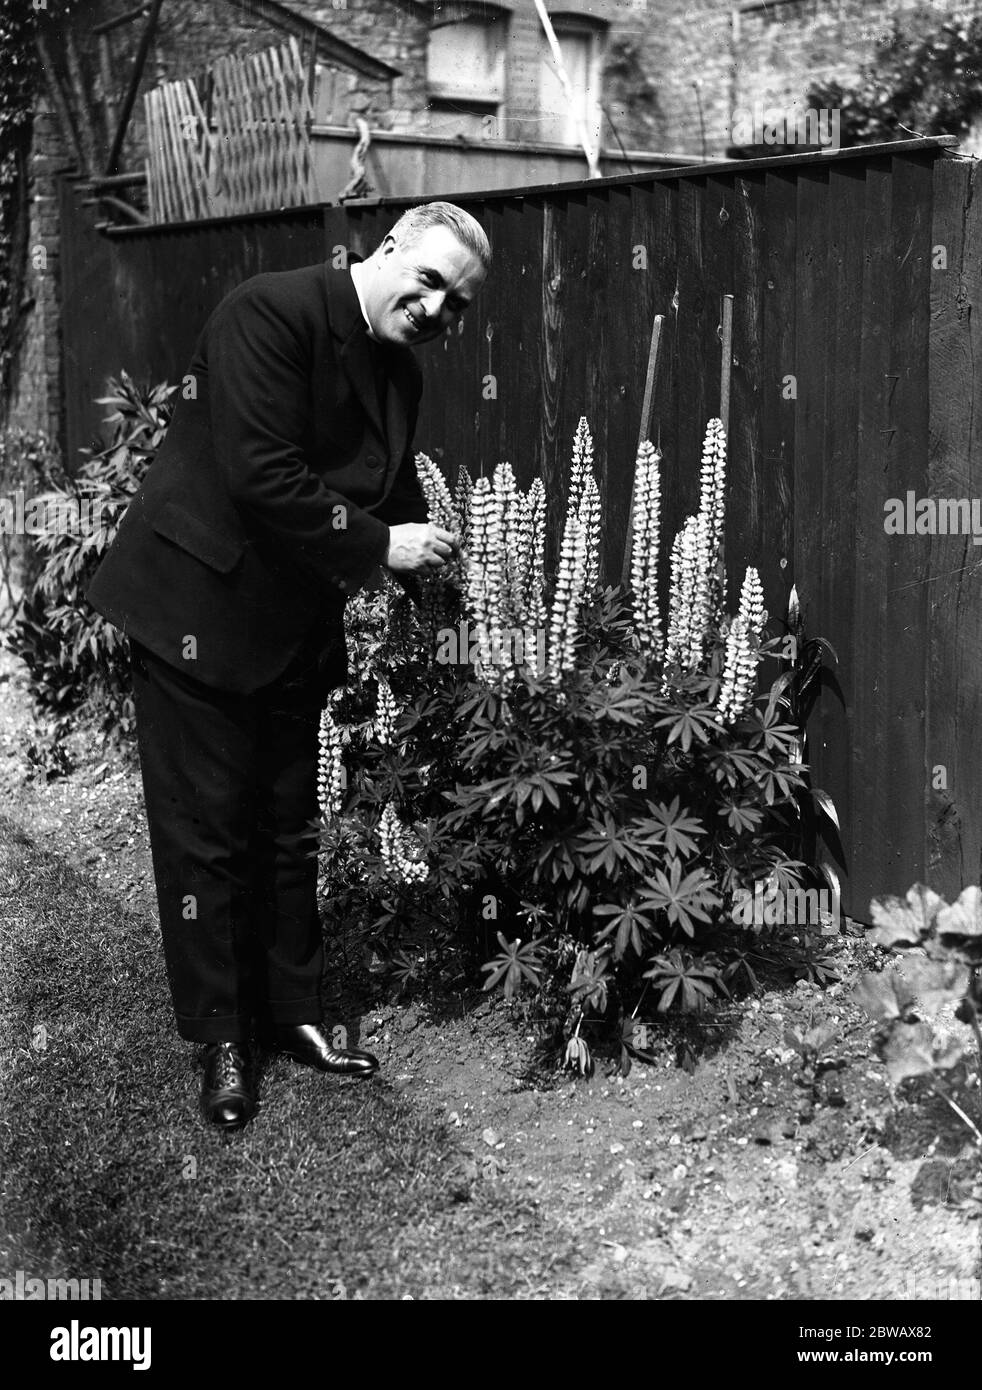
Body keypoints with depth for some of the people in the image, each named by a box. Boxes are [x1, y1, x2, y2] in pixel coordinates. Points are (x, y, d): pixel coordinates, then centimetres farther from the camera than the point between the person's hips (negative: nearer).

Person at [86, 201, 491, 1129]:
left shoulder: (399, 373, 8)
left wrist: (419, 547, -8)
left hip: (296, 630, 8)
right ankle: (222, 1042, 14)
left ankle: (292, 1016, 28)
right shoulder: (272, 313, -18)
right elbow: (259, 477, -26)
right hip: (200, 616, -8)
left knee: (286, 831, 16)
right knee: (206, 834, 2)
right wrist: (378, 543, -21)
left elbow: (391, 494, 14)